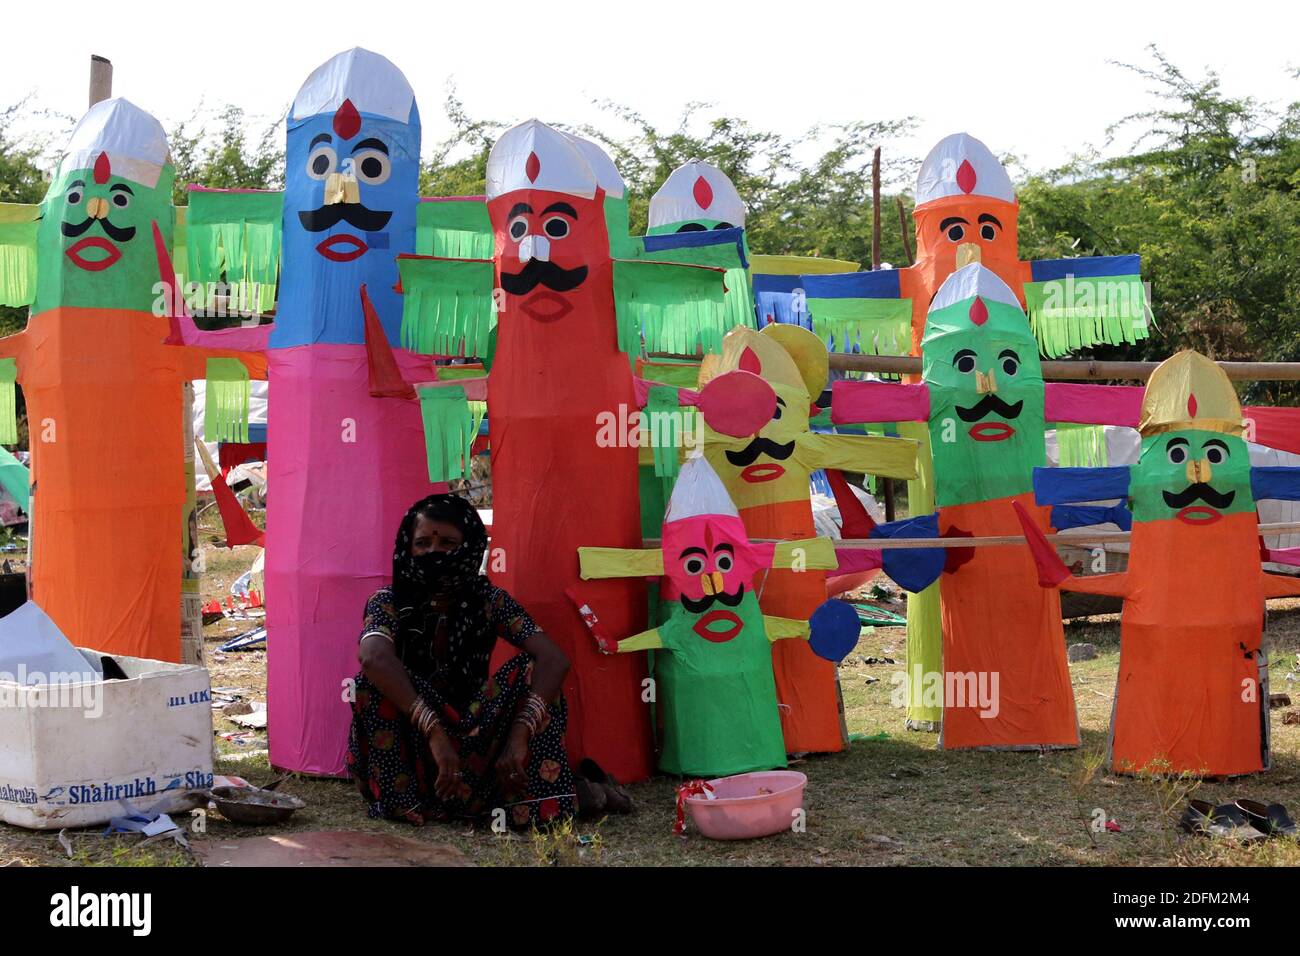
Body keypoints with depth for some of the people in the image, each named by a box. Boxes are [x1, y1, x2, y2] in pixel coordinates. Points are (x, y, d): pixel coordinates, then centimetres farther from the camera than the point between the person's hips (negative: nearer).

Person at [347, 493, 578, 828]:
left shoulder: (488, 601, -3)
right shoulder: (389, 602, -9)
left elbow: (554, 659, -18)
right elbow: (374, 658, -33)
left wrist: (520, 735, -33)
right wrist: (434, 732, -44)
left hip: (473, 735, 1)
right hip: (407, 743, -1)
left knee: (532, 672, -18)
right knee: (374, 683, -28)